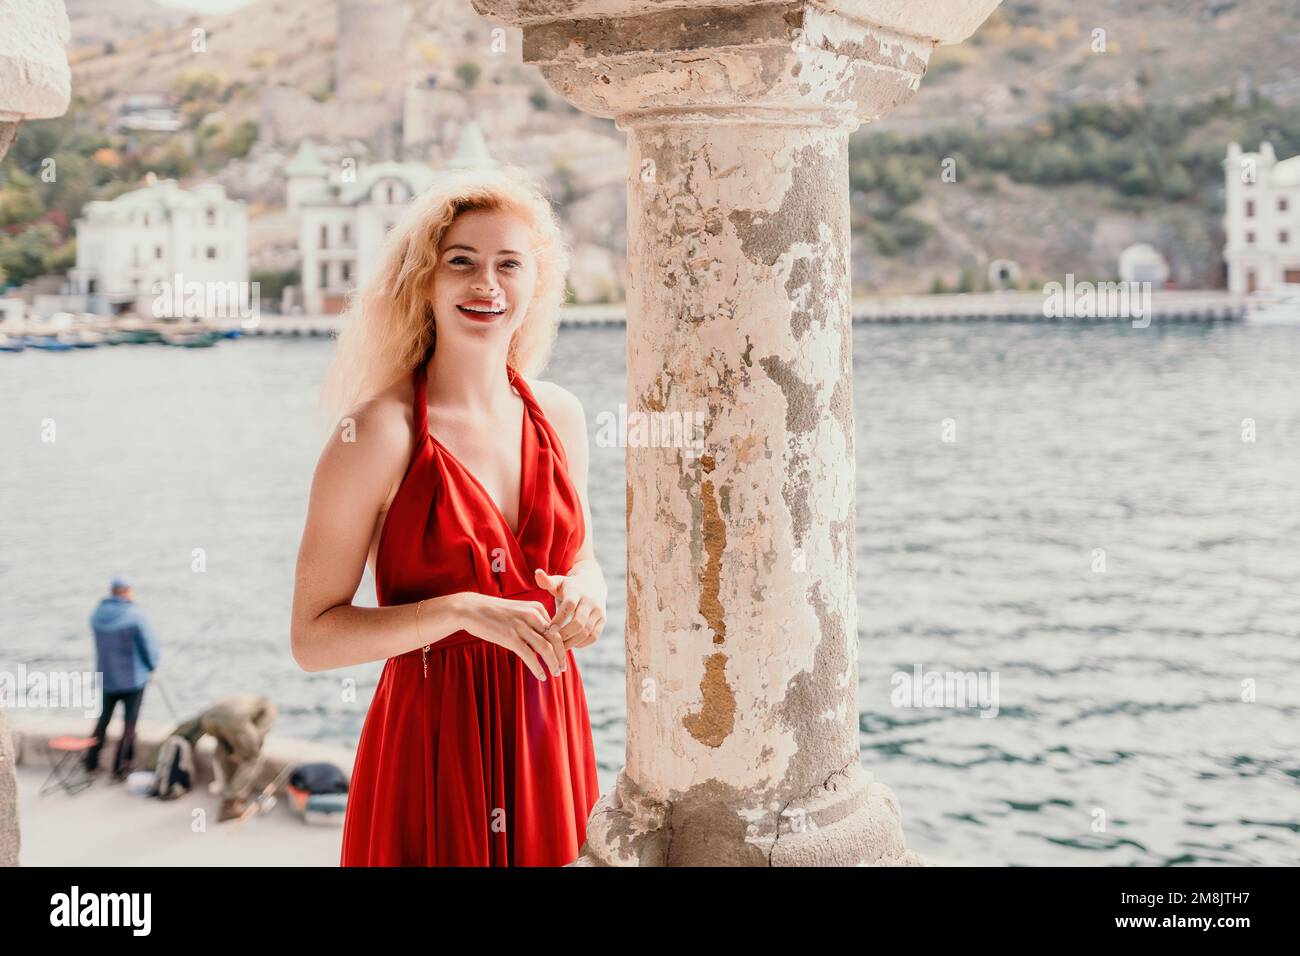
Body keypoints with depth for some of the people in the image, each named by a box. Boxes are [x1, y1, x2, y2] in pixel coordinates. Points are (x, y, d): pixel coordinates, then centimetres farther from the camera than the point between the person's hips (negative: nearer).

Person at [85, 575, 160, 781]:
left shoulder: (97, 615, -3)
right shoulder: (135, 616, -17)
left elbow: (102, 644, 9)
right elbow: (148, 644, -9)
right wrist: (152, 665, 6)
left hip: (106, 677, 5)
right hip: (133, 678, -5)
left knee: (103, 720, 17)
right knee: (129, 723, 6)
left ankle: (91, 763, 19)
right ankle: (120, 769, 7)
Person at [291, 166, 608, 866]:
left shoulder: (559, 416, 3)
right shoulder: (380, 433, -14)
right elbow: (313, 637, -15)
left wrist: (586, 589, -4)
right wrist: (461, 611, -24)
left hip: (550, 731, 5)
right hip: (434, 748, -5)